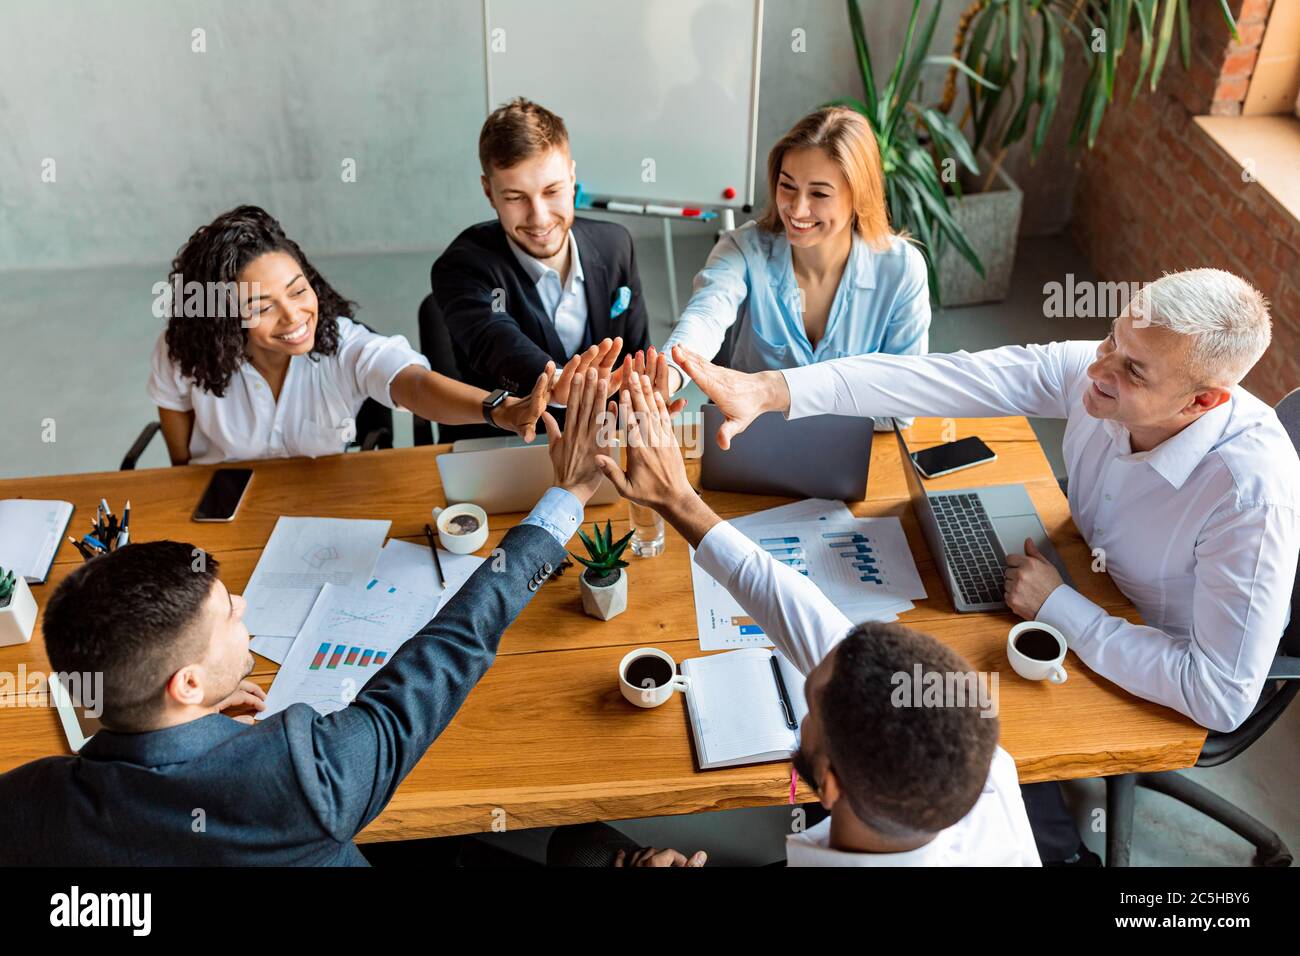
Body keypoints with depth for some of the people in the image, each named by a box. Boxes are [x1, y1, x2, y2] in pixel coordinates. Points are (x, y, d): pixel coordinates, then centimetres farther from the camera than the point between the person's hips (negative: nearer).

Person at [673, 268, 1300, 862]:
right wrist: (767, 390, -40)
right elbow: (939, 378, -31)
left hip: (1169, 679, -5)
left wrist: (1058, 608, -32)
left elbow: (1224, 698, -36)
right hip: (1094, 582, 5)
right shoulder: (1089, 371, -25)